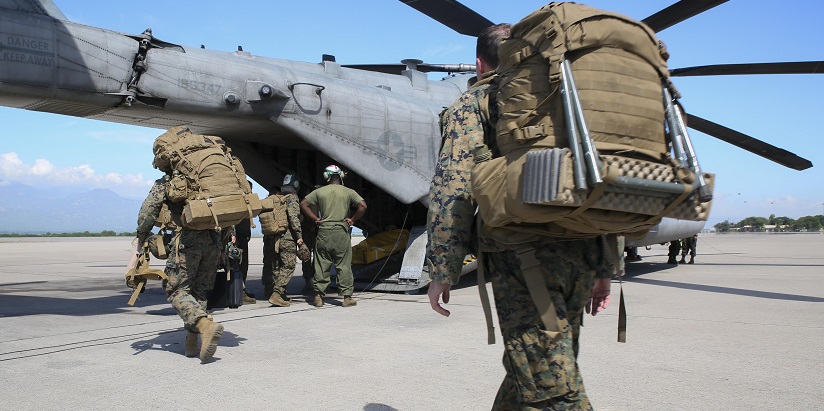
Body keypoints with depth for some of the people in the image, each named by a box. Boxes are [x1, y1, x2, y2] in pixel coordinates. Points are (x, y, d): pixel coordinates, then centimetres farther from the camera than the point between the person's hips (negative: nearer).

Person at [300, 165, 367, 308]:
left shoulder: (320, 191, 6)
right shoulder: (348, 192, 1)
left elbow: (303, 204, 6)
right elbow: (363, 206, -8)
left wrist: (315, 219, 7)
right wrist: (352, 220, 0)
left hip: (323, 232, 1)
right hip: (342, 232, -1)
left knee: (321, 266, 7)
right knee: (344, 266, 3)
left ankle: (318, 297, 8)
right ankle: (347, 297, 4)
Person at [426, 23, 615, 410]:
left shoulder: (473, 102, 9)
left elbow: (453, 185, -7)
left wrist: (442, 270, -7)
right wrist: (604, 267, 21)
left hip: (522, 252, -6)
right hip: (583, 250, 6)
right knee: (532, 367, 18)